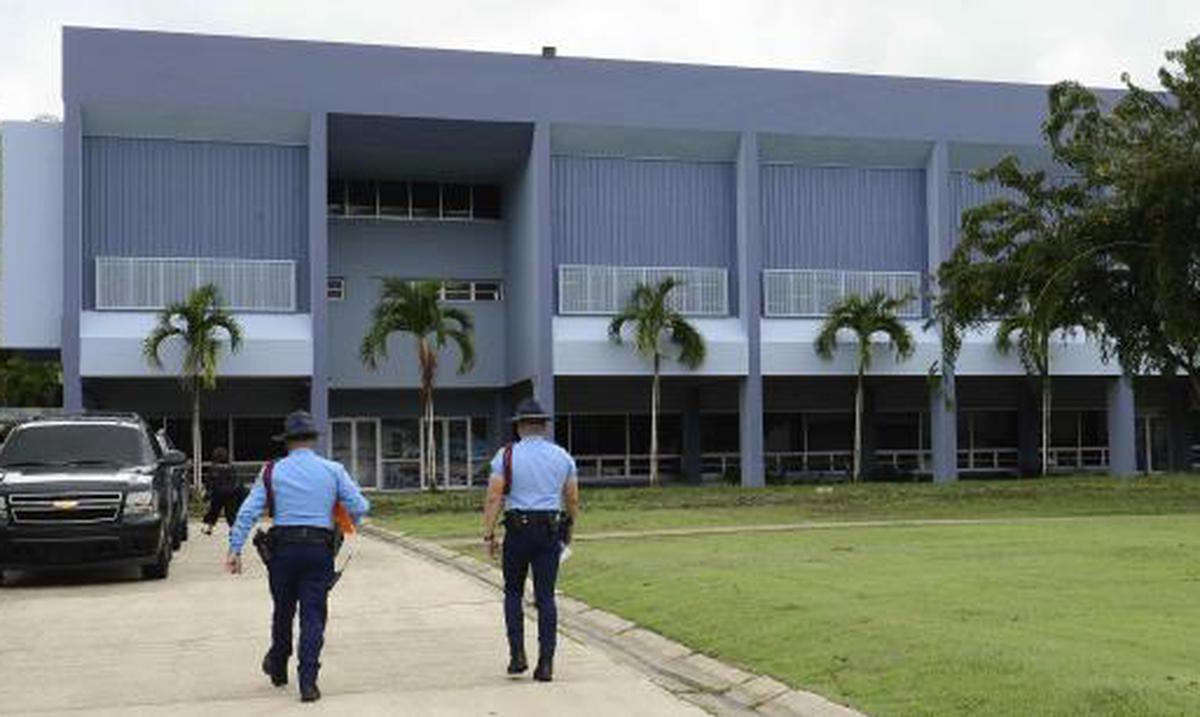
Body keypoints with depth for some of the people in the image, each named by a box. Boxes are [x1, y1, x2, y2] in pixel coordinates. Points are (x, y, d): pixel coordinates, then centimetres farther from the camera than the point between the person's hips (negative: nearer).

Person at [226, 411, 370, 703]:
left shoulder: (272, 471, 4)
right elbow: (360, 507, -1)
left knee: (283, 611, 18)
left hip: (283, 549, 1)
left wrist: (235, 548, -3)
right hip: (319, 550, -1)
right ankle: (308, 682, -6)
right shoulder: (333, 470, 3)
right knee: (313, 616, 1)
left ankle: (277, 668, 37)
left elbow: (248, 512, -3)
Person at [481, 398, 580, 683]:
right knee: (546, 597, 4)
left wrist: (488, 535, -5)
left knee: (513, 592, 15)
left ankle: (517, 654, 8)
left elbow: (494, 498, -9)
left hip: (518, 530, -2)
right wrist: (568, 529, 24)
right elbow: (573, 501, 10)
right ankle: (546, 664, 0)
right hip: (550, 531, 2)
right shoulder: (562, 457, 5)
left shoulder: (506, 455, -3)